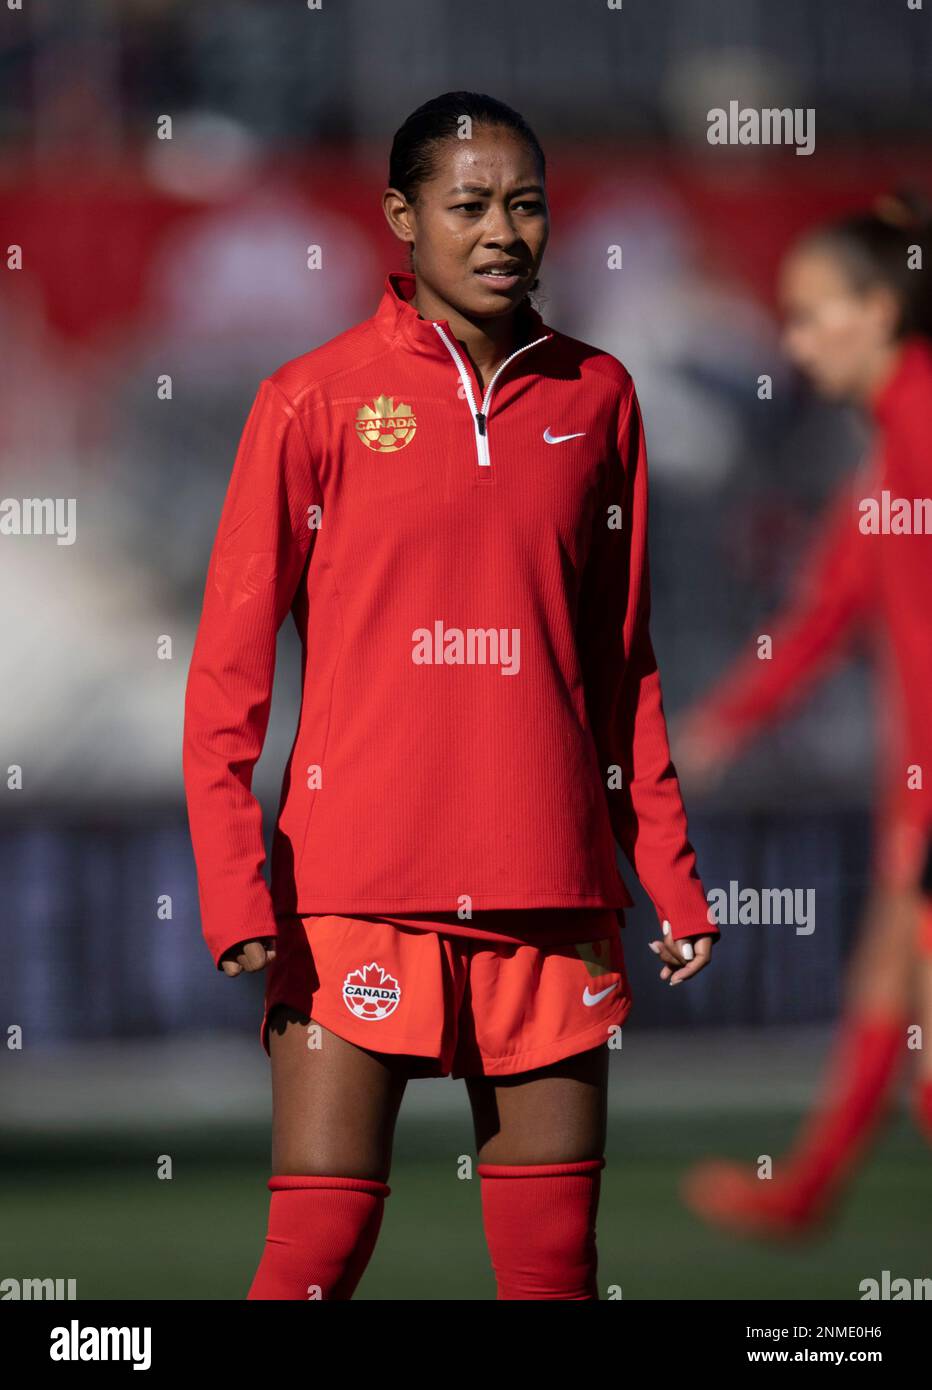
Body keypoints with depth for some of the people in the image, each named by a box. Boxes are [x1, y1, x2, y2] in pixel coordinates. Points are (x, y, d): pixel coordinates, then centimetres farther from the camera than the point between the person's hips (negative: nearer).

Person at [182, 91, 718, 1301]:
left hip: (552, 890, 3)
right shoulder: (318, 399, 0)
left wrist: (671, 875, 10)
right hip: (355, 883, -3)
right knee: (320, 1245, -6)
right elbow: (229, 668, 0)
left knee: (555, 1255, 3)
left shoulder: (596, 398, 10)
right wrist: (235, 883, -10)